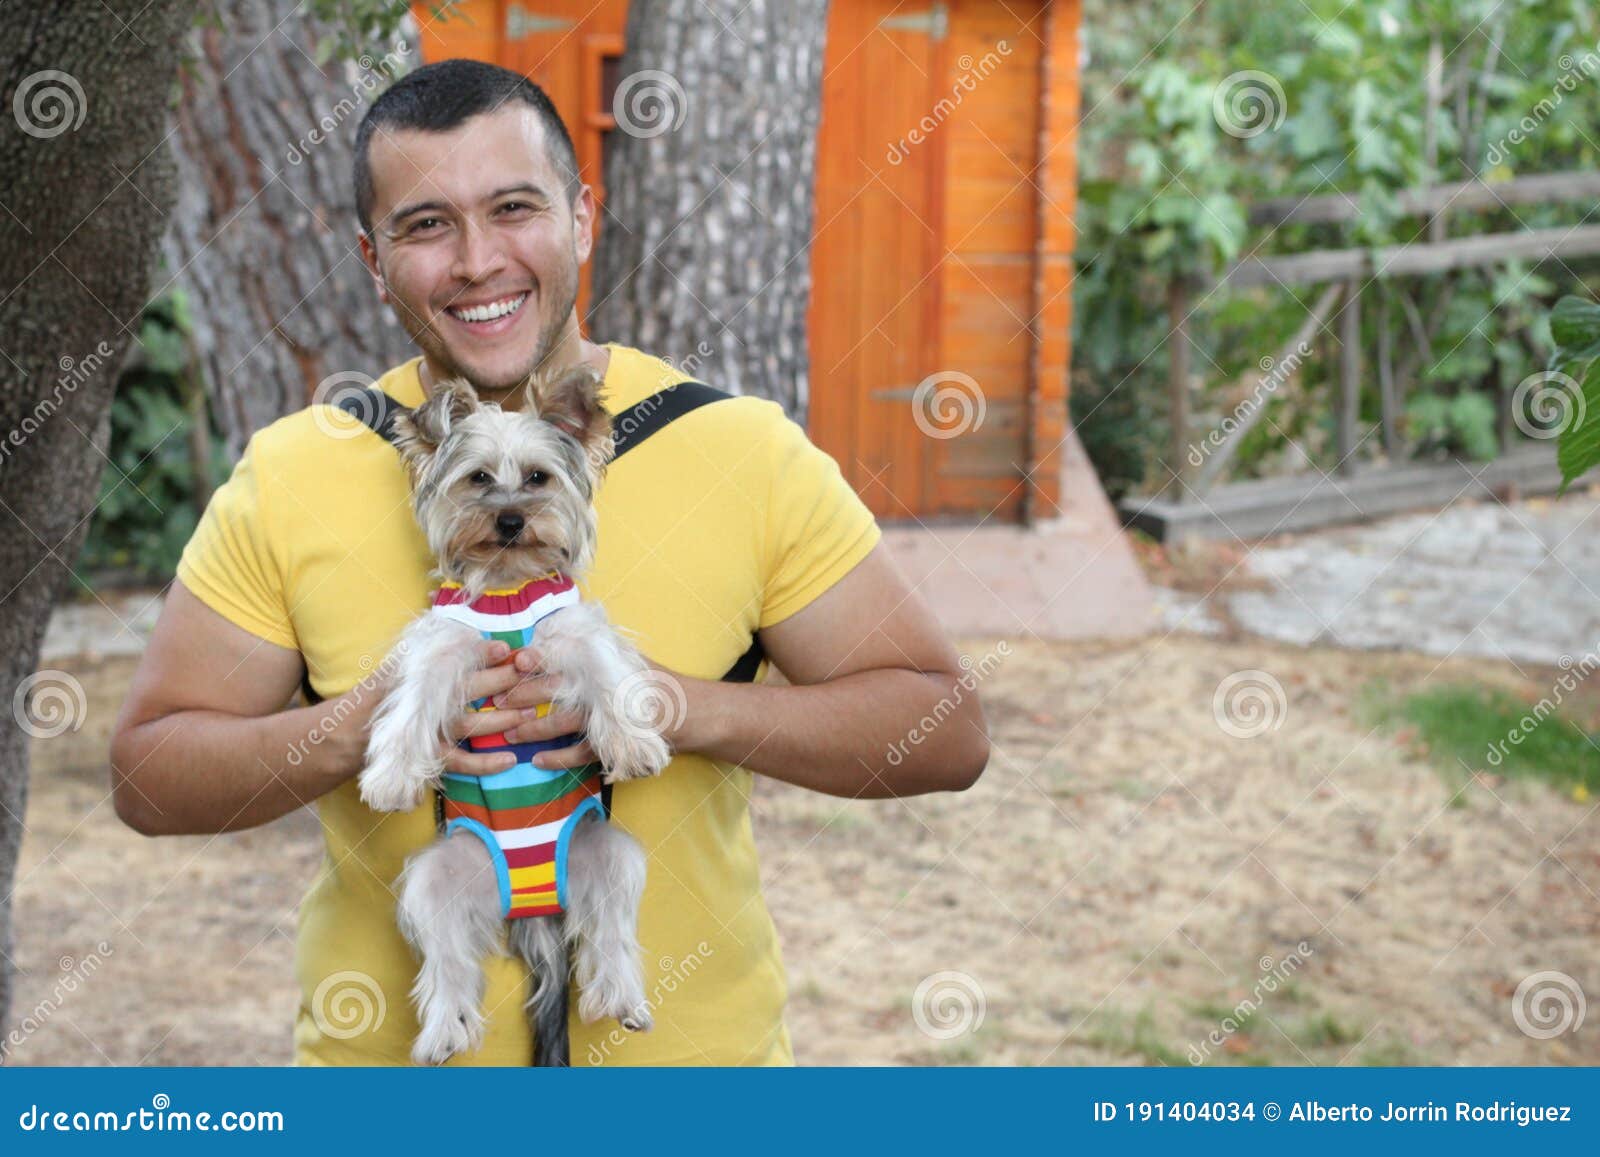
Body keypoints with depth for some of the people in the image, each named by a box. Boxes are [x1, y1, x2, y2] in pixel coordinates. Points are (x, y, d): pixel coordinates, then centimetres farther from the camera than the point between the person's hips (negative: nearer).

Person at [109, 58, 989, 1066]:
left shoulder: (748, 457, -10)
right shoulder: (289, 482, -8)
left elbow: (949, 733, -9)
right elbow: (147, 774, -4)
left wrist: (687, 708, -23)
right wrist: (349, 730, -23)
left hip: (694, 1046, 0)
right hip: (385, 1049, 1)